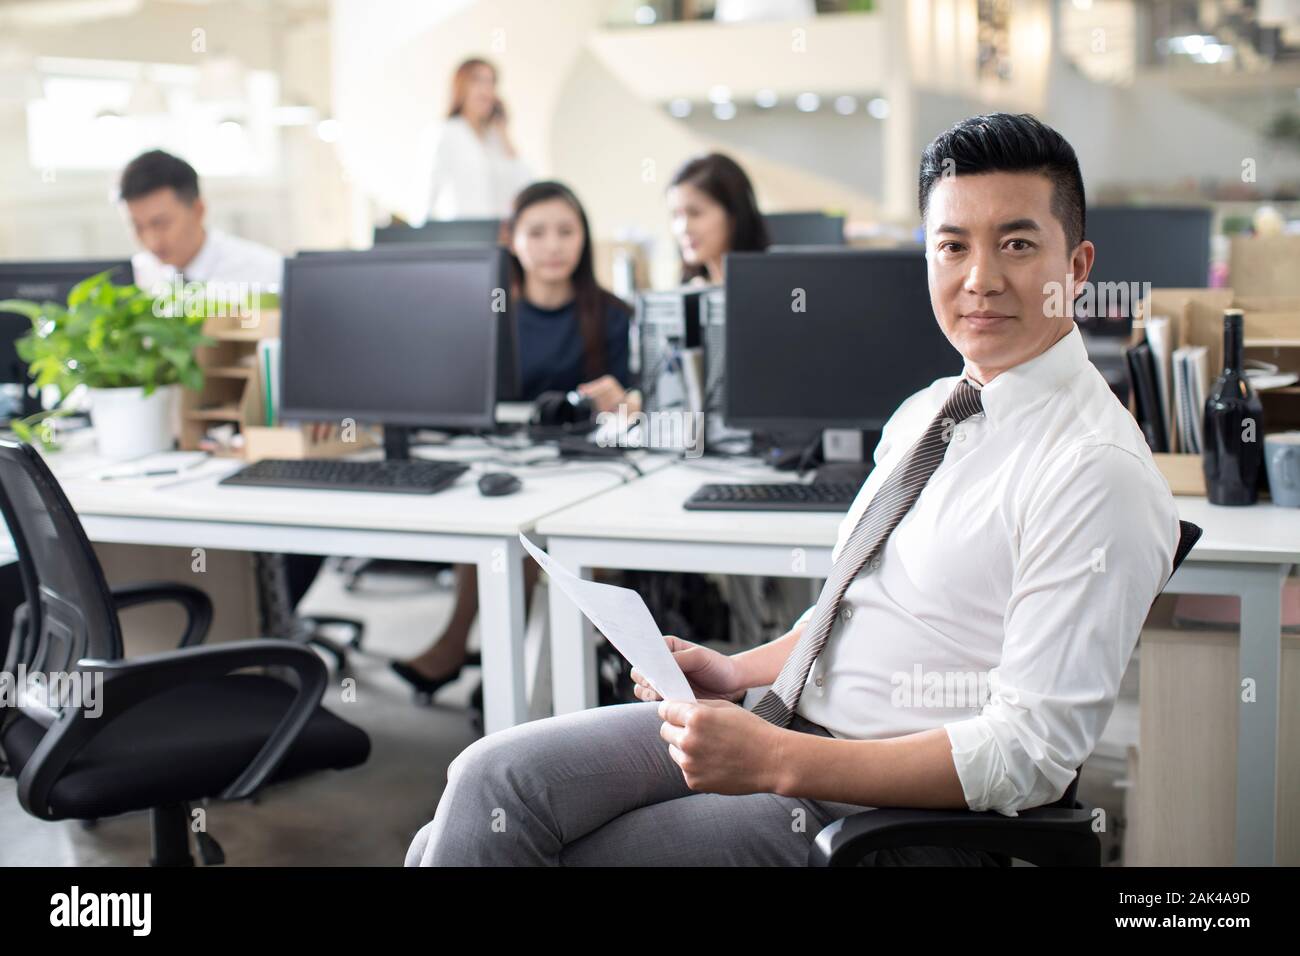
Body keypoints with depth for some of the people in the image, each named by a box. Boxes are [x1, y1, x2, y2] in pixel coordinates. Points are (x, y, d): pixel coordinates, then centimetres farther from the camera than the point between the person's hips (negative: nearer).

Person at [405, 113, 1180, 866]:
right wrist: (740, 672, 5)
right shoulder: (924, 414, 11)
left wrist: (776, 761, -23)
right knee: (497, 778, -8)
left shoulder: (1098, 473, -16)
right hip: (783, 717, 8)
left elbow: (1030, 755, -20)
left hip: (882, 812, -7)